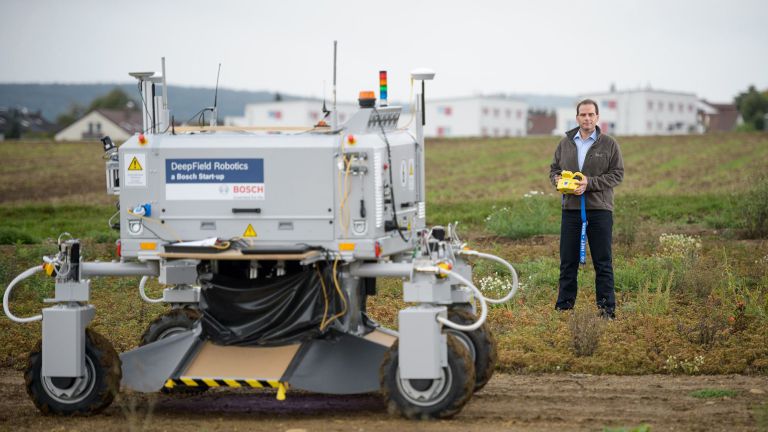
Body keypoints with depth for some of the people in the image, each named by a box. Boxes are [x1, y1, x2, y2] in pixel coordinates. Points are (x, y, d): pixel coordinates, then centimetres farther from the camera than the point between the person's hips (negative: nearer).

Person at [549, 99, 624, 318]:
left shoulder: (609, 144, 1)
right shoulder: (565, 143, 10)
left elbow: (617, 174, -3)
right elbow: (554, 169, 16)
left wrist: (589, 183, -15)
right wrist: (558, 179, -7)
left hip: (599, 210, -3)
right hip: (570, 209, 3)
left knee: (603, 263, 1)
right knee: (568, 262, 7)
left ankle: (607, 308, 6)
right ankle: (564, 306, 14)